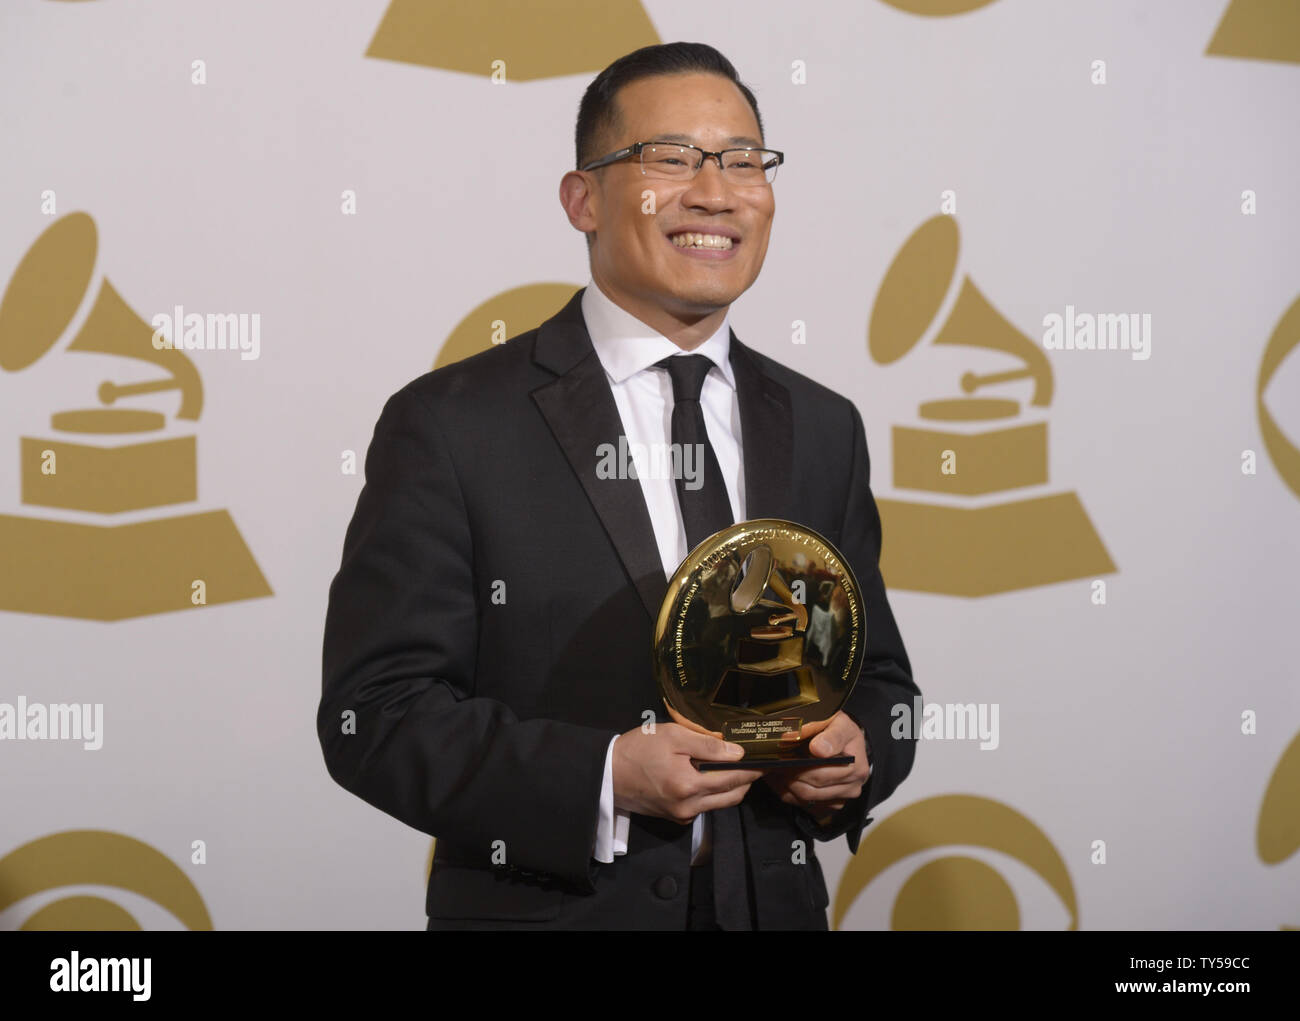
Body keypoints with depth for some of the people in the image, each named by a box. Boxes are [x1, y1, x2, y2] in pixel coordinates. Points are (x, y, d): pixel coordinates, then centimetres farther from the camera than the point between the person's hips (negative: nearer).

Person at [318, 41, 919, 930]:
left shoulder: (822, 430, 5)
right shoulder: (450, 425, -10)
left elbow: (878, 680, 12)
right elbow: (374, 714, -13)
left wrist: (857, 755, -10)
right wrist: (602, 781, -24)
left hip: (772, 902, 4)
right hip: (546, 908, -4)